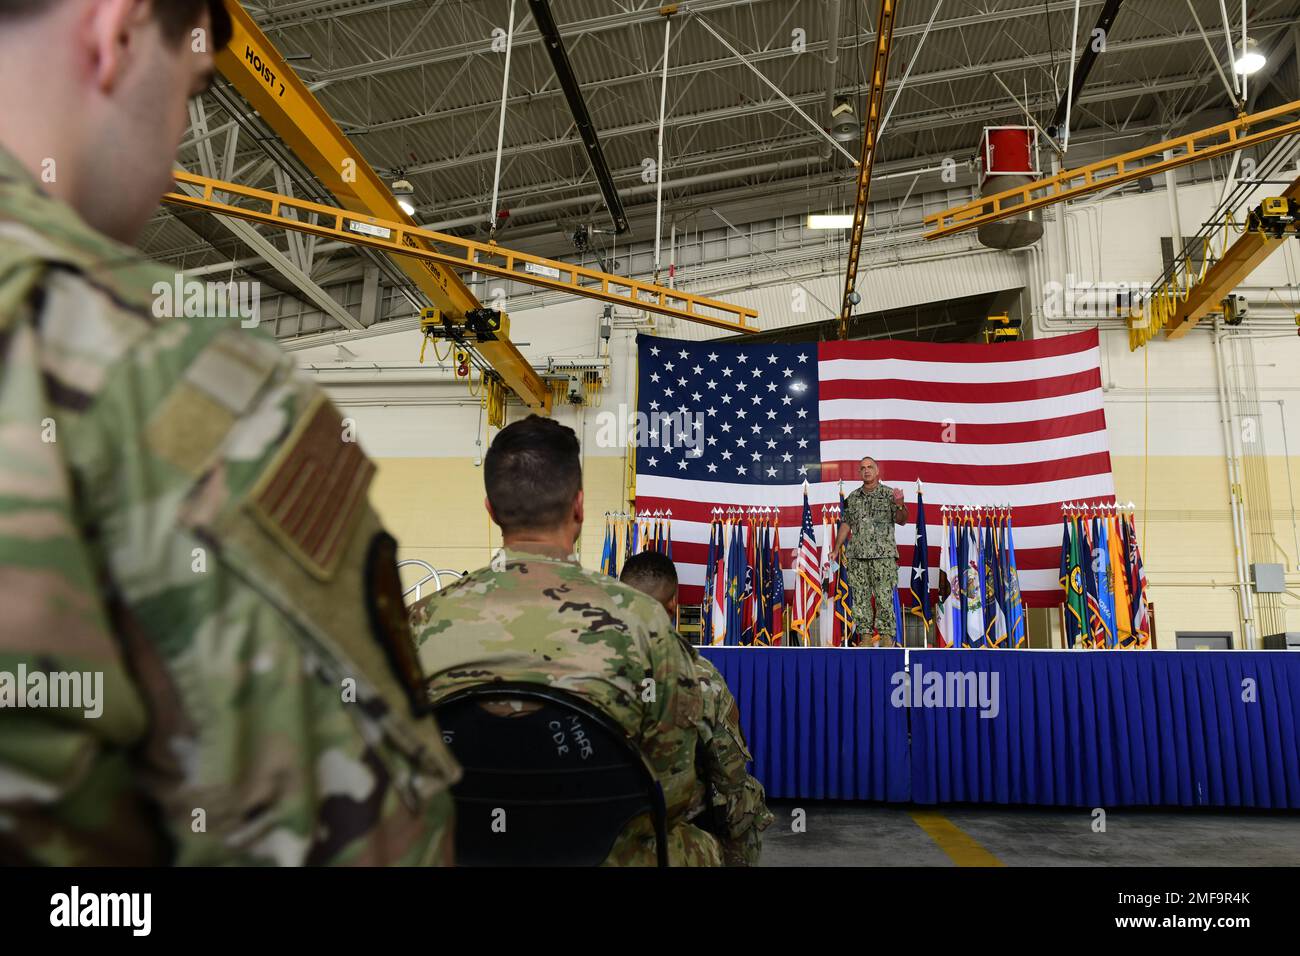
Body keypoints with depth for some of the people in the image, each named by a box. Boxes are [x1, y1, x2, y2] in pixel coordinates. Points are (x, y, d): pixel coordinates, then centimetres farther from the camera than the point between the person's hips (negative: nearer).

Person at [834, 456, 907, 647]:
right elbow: (845, 524, 17)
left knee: (884, 596, -5)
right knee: (860, 596, 4)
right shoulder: (852, 497, 13)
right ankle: (865, 634, 11)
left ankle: (886, 635, 2)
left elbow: (901, 520, -3)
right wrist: (836, 549, 14)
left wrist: (899, 504, -23)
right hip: (857, 555, 4)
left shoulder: (889, 493, 3)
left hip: (883, 554, -4)